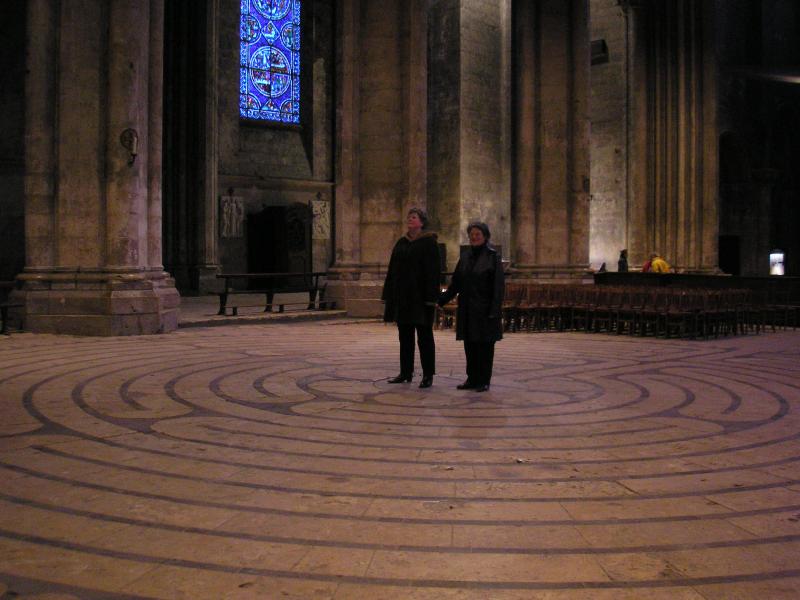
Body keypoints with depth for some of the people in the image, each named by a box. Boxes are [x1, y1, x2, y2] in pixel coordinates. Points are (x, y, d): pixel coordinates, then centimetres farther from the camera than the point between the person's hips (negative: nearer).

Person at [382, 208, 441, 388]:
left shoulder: (429, 242, -6)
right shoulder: (401, 243, 12)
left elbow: (433, 271, -12)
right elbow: (392, 270, 13)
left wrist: (430, 297, -18)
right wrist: (388, 295, 9)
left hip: (420, 296, -6)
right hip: (402, 297, 6)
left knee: (424, 336, 0)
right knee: (405, 336, 11)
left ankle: (428, 375, 6)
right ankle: (406, 372, 20)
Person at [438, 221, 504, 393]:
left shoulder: (493, 257, -5)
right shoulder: (465, 257, 10)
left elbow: (498, 286, -10)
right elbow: (455, 283, 12)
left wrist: (494, 311, -16)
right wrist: (441, 299, 3)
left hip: (484, 310, -5)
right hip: (467, 311, 5)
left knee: (485, 345, 1)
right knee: (470, 346, 9)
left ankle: (484, 381, 9)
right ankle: (472, 379, 18)